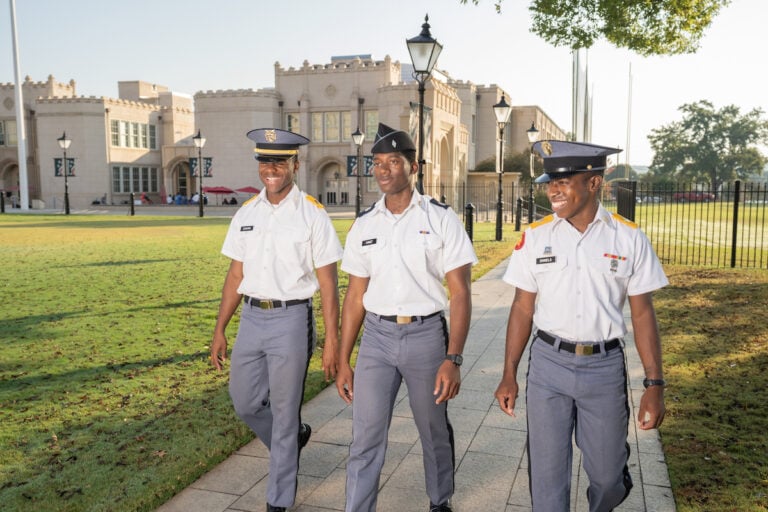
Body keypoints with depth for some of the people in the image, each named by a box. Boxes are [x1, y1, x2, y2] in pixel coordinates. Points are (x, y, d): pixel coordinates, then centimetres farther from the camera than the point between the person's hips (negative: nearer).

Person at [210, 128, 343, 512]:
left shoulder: (312, 214, -8)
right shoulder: (246, 214, 7)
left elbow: (327, 283, -8)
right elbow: (236, 275, 12)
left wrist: (331, 342, -11)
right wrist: (220, 330, 11)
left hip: (291, 319, -5)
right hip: (251, 317, 5)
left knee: (284, 414, 6)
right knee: (245, 404, 14)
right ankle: (293, 441, 44)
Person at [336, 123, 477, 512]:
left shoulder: (441, 219, -5)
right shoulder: (364, 225, 4)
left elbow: (460, 293, -8)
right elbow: (355, 297, 8)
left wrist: (453, 359, -17)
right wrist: (343, 361, 6)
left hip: (426, 334, -2)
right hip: (376, 336, 2)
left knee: (435, 432, 16)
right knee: (365, 437, 3)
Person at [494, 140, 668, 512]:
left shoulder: (629, 239, -4)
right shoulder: (536, 236, -2)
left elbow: (642, 313, 0)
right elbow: (523, 307, 3)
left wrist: (654, 384, -2)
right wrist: (509, 375, 3)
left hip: (605, 365, 0)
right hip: (548, 362, 0)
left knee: (606, 474, 13)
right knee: (547, 472, 8)